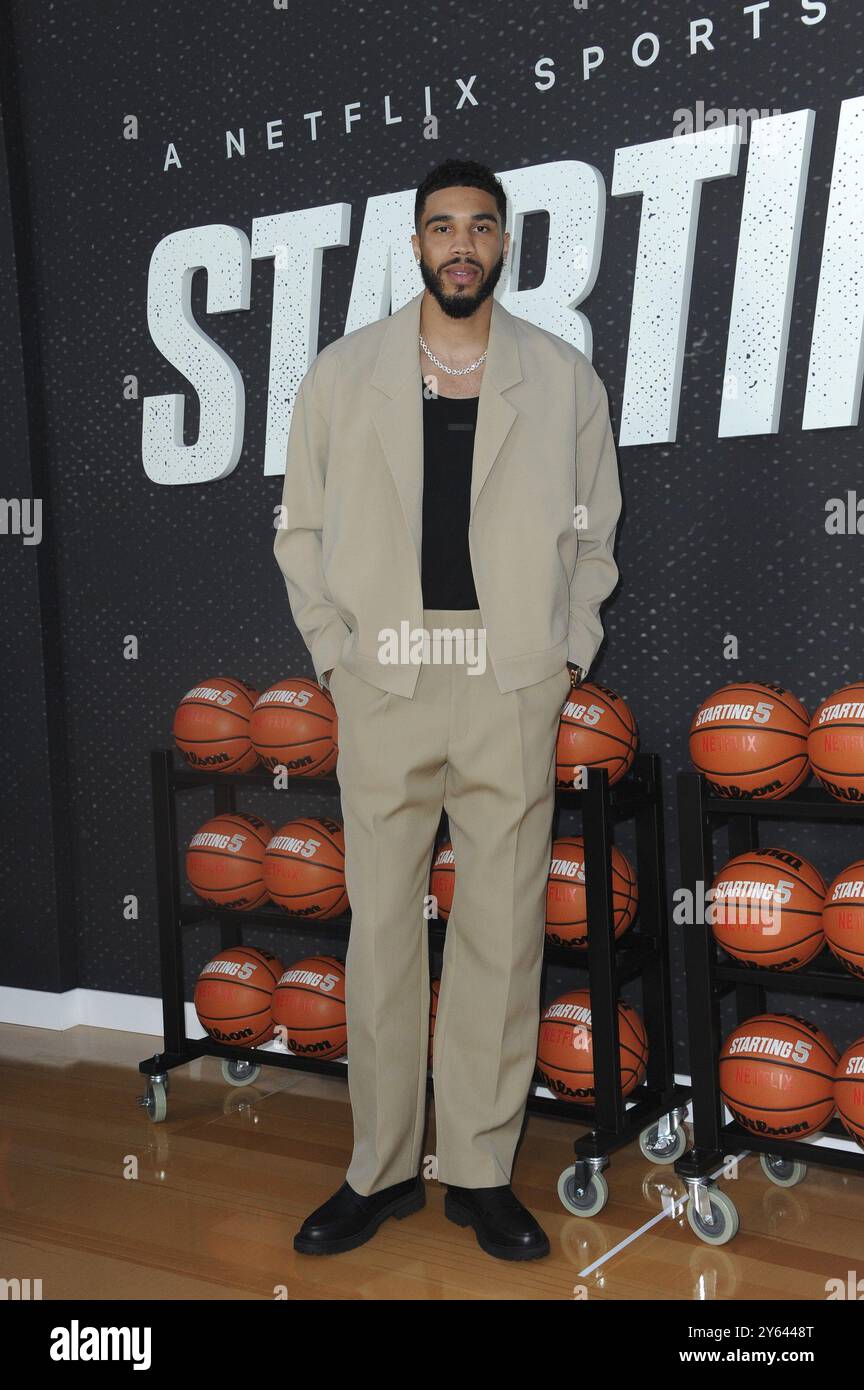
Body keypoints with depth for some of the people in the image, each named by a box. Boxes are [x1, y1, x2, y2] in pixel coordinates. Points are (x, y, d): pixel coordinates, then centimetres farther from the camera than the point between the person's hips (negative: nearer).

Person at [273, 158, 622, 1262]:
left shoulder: (564, 380, 8)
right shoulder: (341, 374, 8)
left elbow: (593, 535, 13)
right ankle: (383, 1168, 17)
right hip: (384, 686, 0)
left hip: (514, 690, 0)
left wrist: (568, 653, 3)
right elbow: (302, 529, 10)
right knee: (382, 929, 4)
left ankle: (483, 1171, 15)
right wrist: (333, 653, 1)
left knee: (503, 933, 3)